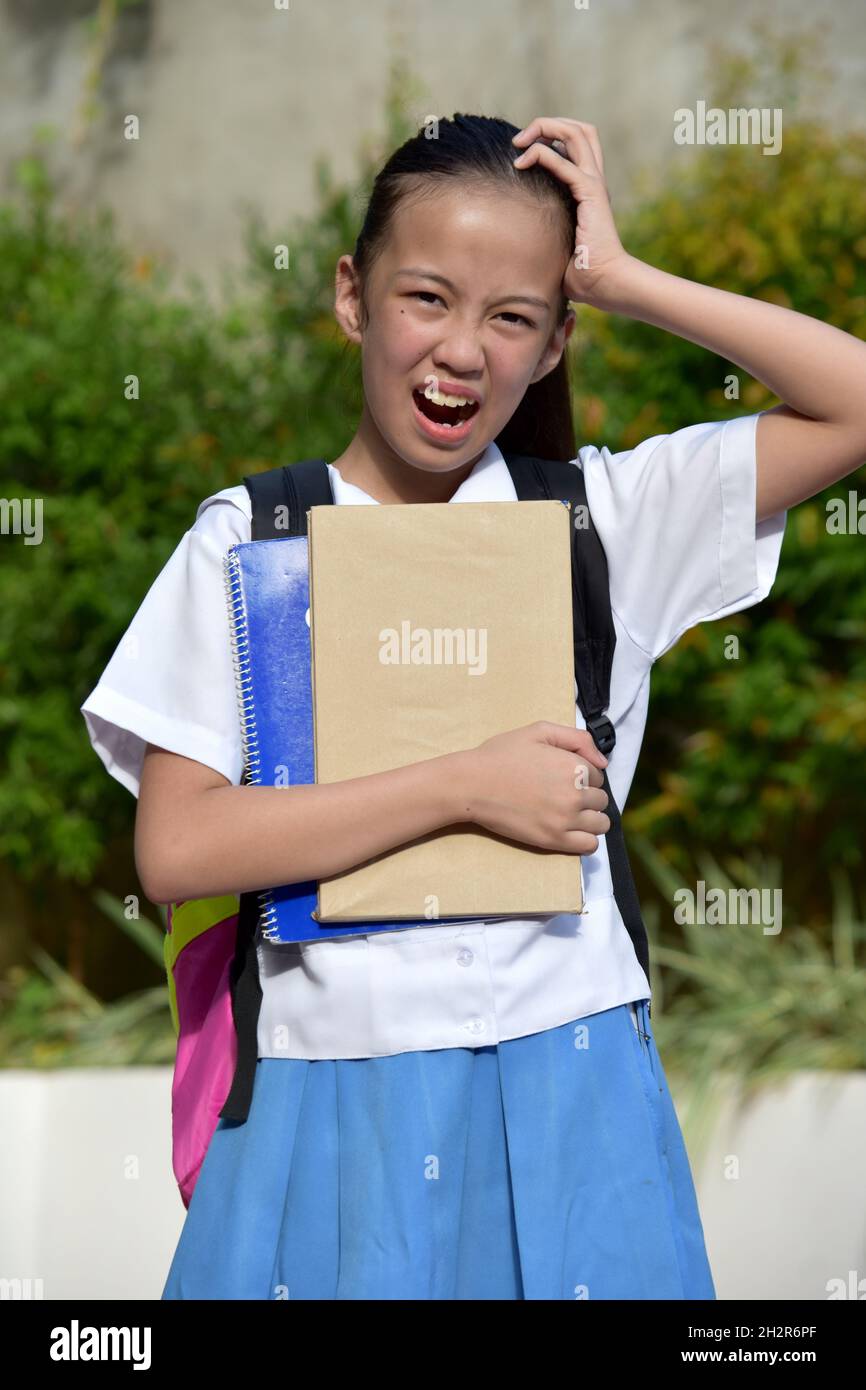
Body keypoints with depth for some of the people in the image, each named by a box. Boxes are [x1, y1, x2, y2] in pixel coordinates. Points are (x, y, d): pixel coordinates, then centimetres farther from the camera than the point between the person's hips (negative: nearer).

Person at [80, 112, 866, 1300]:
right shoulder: (247, 541, 0)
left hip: (561, 1087, 1)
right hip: (336, 1098, -1)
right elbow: (173, 852, -9)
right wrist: (465, 785, -15)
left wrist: (624, 282, -4)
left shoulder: (602, 512, 4)